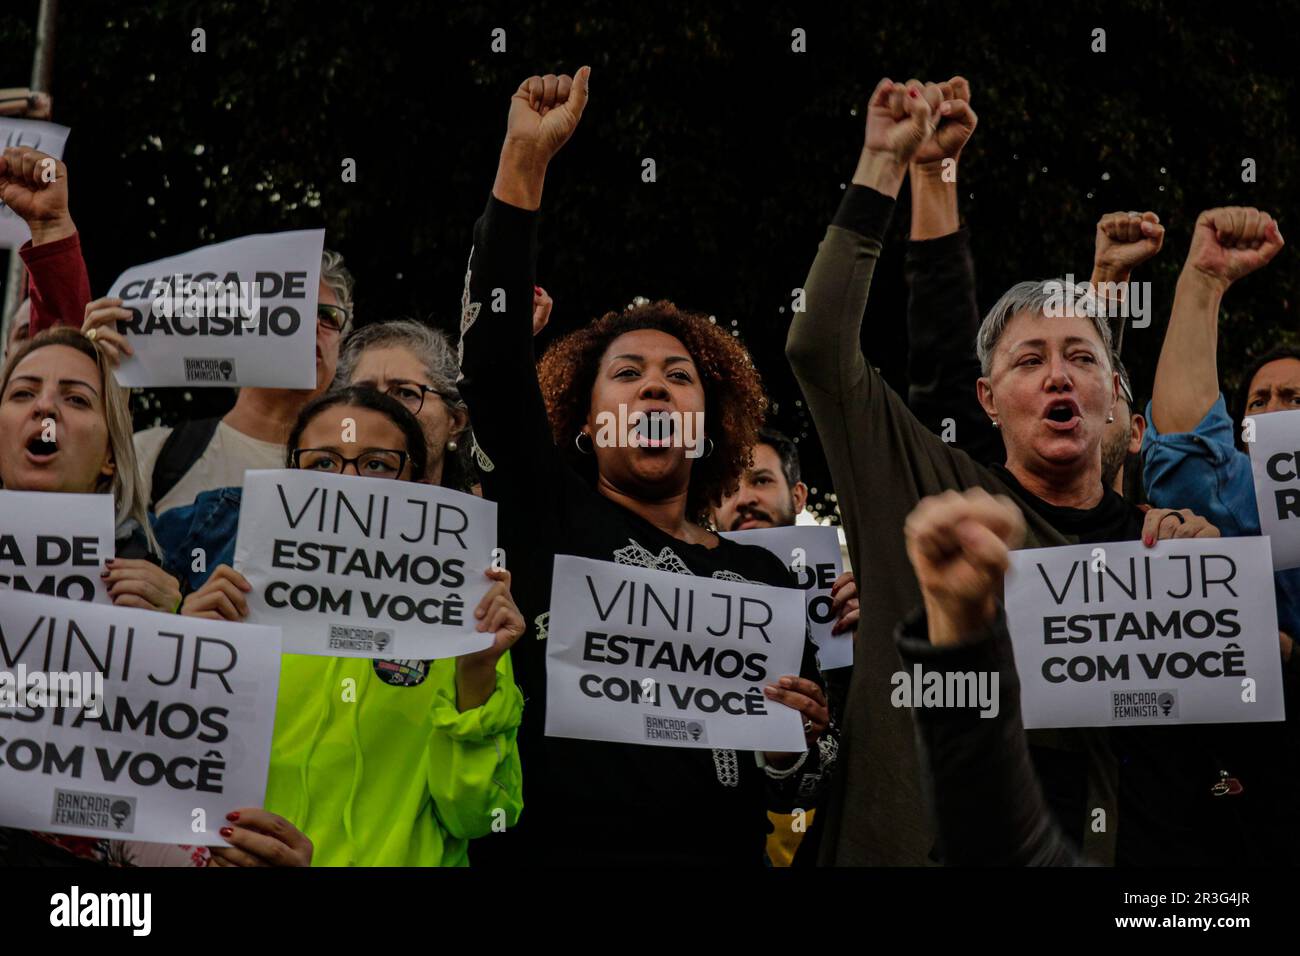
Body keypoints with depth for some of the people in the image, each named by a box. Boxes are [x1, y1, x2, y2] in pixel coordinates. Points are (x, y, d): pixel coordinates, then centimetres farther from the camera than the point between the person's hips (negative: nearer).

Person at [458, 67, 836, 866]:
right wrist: (525, 162, -14)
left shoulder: (763, 578, 7)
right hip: (555, 846, -2)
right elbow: (492, 361, -11)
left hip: (722, 852, 2)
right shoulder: (552, 517, 2)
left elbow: (796, 789, 10)